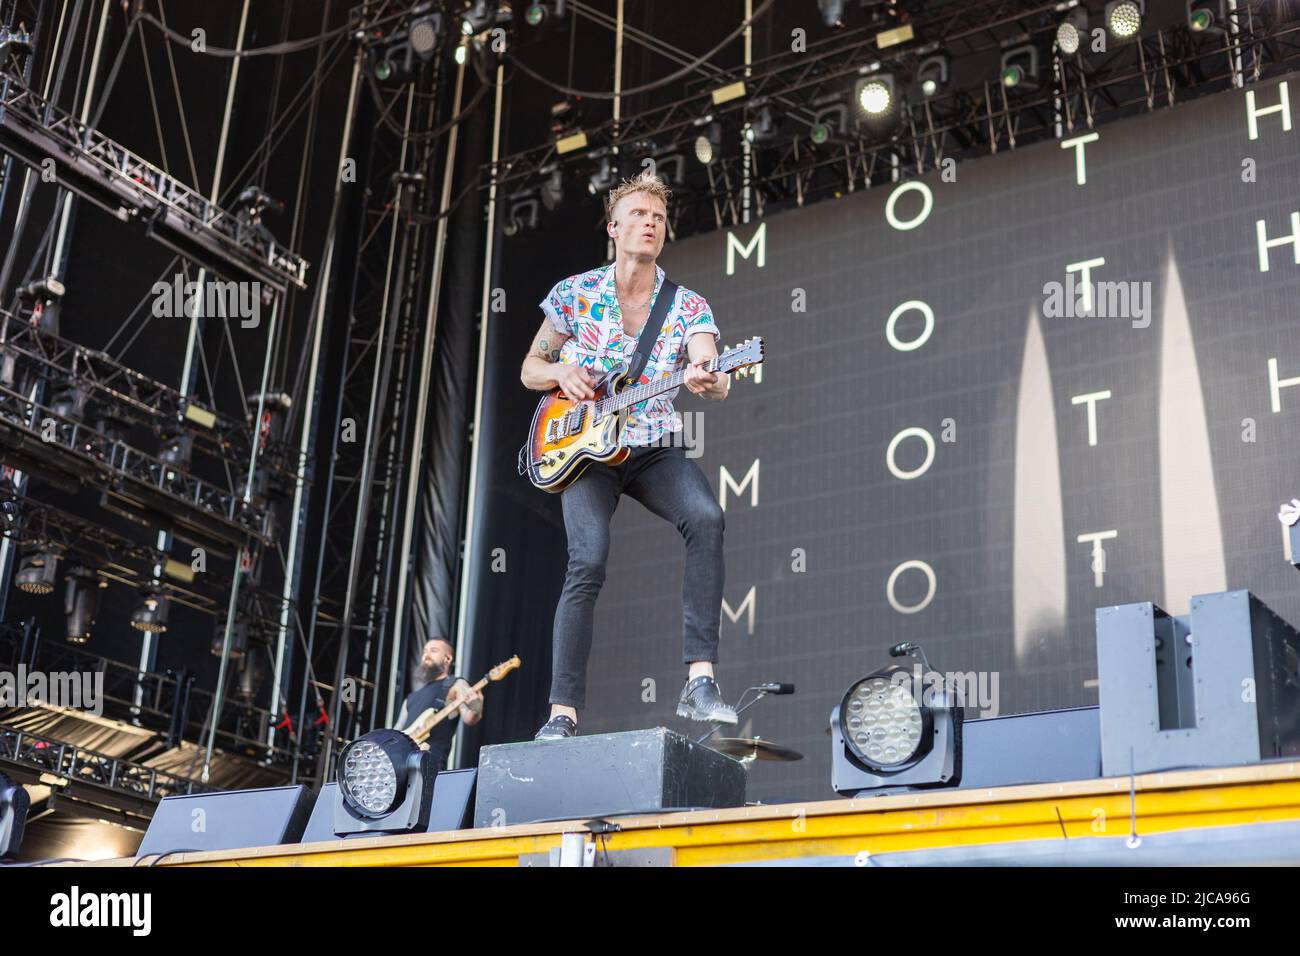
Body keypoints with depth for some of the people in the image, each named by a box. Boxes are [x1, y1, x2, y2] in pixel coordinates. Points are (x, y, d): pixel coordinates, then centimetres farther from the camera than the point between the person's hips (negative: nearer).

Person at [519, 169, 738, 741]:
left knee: (706, 518, -29)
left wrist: (708, 382, -40)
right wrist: (562, 373, -11)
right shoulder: (574, 294, 3)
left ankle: (699, 681, -26)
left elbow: (712, 377, -15)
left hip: (656, 451, 1)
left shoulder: (689, 307, 3)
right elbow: (530, 370, 12)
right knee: (588, 560, -23)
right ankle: (563, 713, -16)